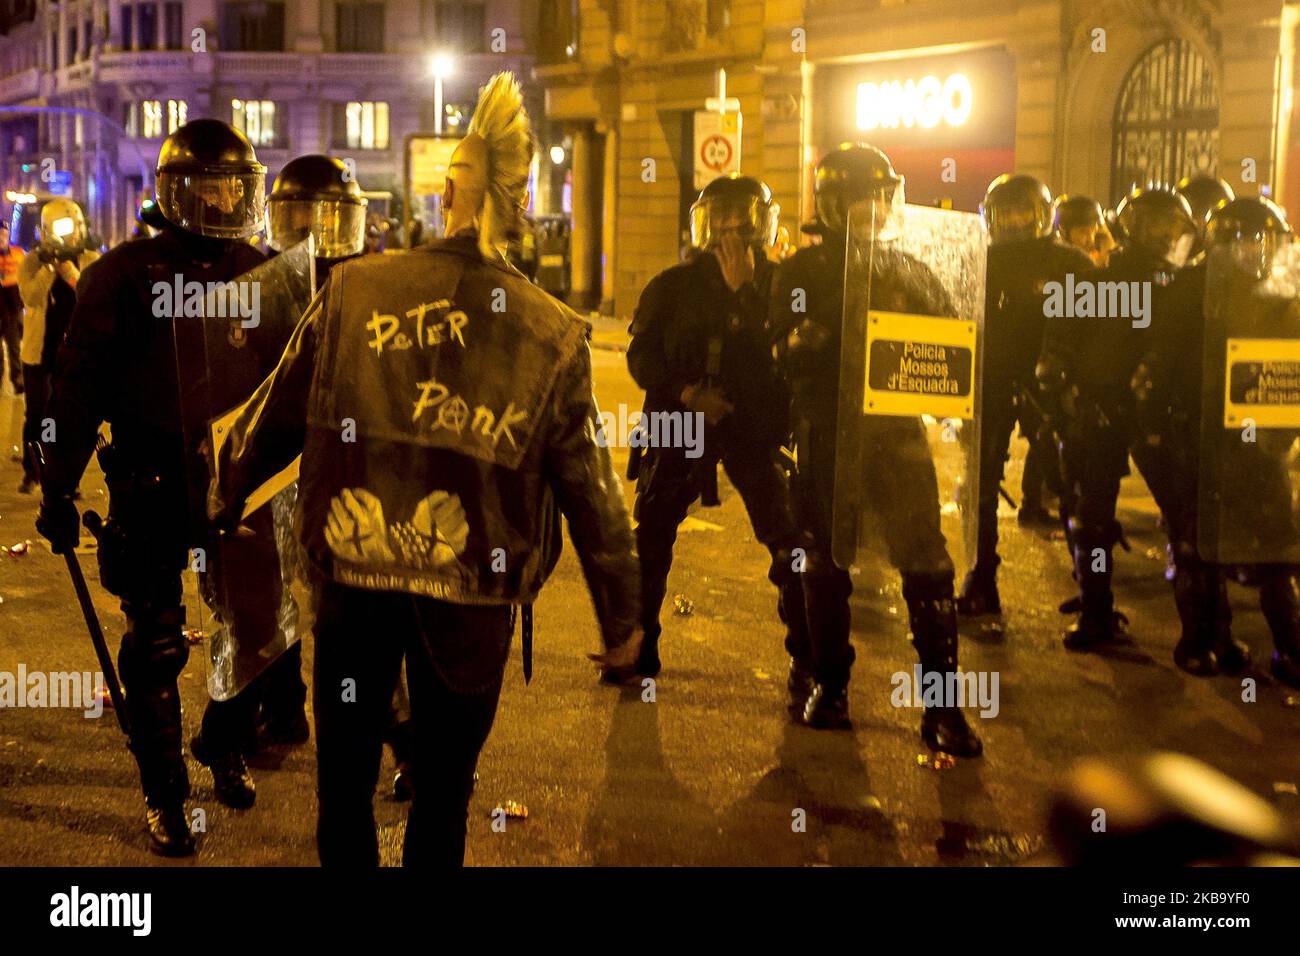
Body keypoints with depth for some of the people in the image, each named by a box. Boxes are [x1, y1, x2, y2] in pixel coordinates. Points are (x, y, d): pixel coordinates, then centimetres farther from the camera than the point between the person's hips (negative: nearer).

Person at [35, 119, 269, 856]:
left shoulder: (259, 275, 7)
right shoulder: (125, 275, -4)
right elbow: (81, 385, -5)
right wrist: (59, 489, -8)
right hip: (154, 484, -3)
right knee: (156, 643, 2)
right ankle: (165, 795, 14)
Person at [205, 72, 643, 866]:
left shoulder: (354, 290, -5)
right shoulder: (555, 335, -6)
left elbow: (279, 412, 5)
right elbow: (589, 488, -2)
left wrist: (225, 497, 23)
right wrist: (622, 615, 9)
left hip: (352, 578, 1)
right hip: (473, 598, 0)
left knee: (345, 786, 18)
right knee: (443, 798, 16)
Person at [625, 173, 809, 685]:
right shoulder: (675, 284, 4)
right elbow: (641, 353, 1)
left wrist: (744, 292, -13)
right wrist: (685, 392, -13)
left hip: (756, 427, -1)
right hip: (682, 421, 1)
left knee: (791, 544, -7)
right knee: (649, 536, 3)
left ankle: (806, 662, 6)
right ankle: (638, 649, 21)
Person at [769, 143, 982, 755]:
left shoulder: (909, 271, 11)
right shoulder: (803, 272, 4)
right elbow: (788, 355, -4)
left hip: (897, 431, 1)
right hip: (827, 434, -1)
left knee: (926, 566, -6)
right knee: (826, 563, 8)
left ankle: (943, 705, -2)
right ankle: (829, 685, 23)